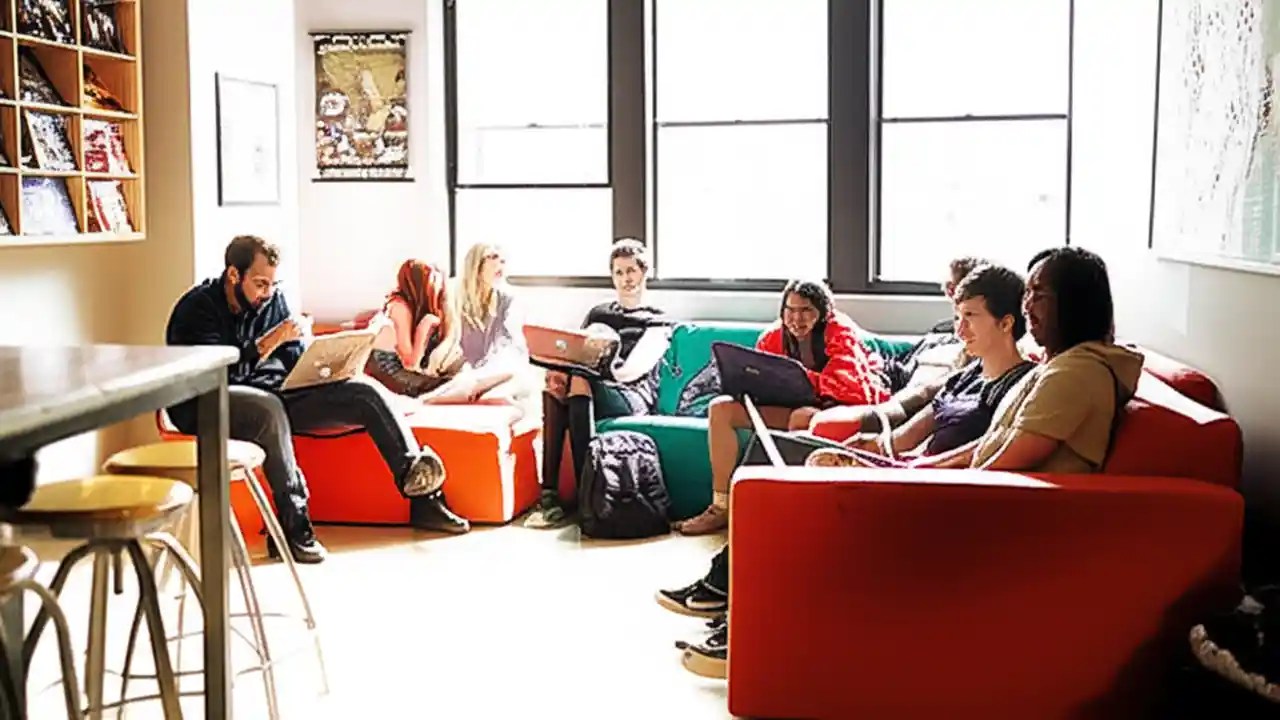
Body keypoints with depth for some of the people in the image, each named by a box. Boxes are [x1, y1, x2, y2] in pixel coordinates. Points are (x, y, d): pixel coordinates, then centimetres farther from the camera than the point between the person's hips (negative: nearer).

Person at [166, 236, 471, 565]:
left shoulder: (272, 300, 8)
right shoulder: (198, 307, -12)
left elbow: (296, 360, 11)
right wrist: (270, 341, -30)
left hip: (275, 394, 7)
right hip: (209, 405, -6)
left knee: (366, 391, -9)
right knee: (268, 407, -41)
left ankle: (416, 479, -17)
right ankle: (292, 525, -39)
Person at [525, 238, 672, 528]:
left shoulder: (657, 321, 12)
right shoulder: (597, 314, 28)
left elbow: (634, 370, -6)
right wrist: (560, 372, -9)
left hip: (634, 397, -4)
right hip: (593, 388, 4)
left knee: (579, 382, -36)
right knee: (555, 384, -31)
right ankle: (548, 495, -38)